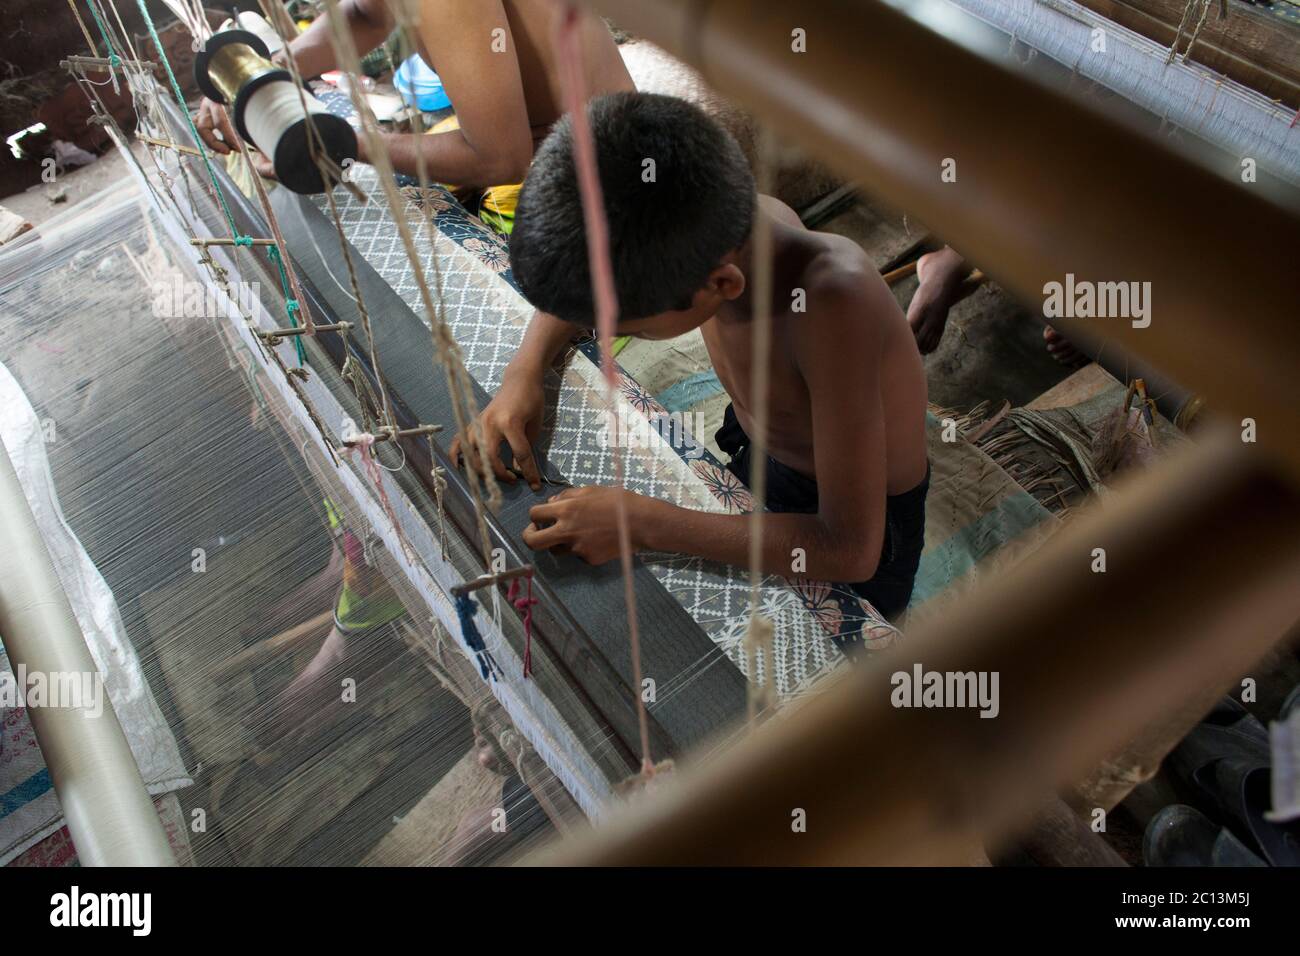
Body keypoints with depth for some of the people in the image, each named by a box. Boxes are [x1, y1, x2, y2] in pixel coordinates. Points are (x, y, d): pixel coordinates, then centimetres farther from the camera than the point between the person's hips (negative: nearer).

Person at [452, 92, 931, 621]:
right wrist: (524, 371, -19)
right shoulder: (714, 224, -25)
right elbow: (579, 276, -2)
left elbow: (851, 553, -39)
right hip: (749, 447, 5)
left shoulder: (832, 300, -43)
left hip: (856, 522, -5)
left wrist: (642, 522, -37)